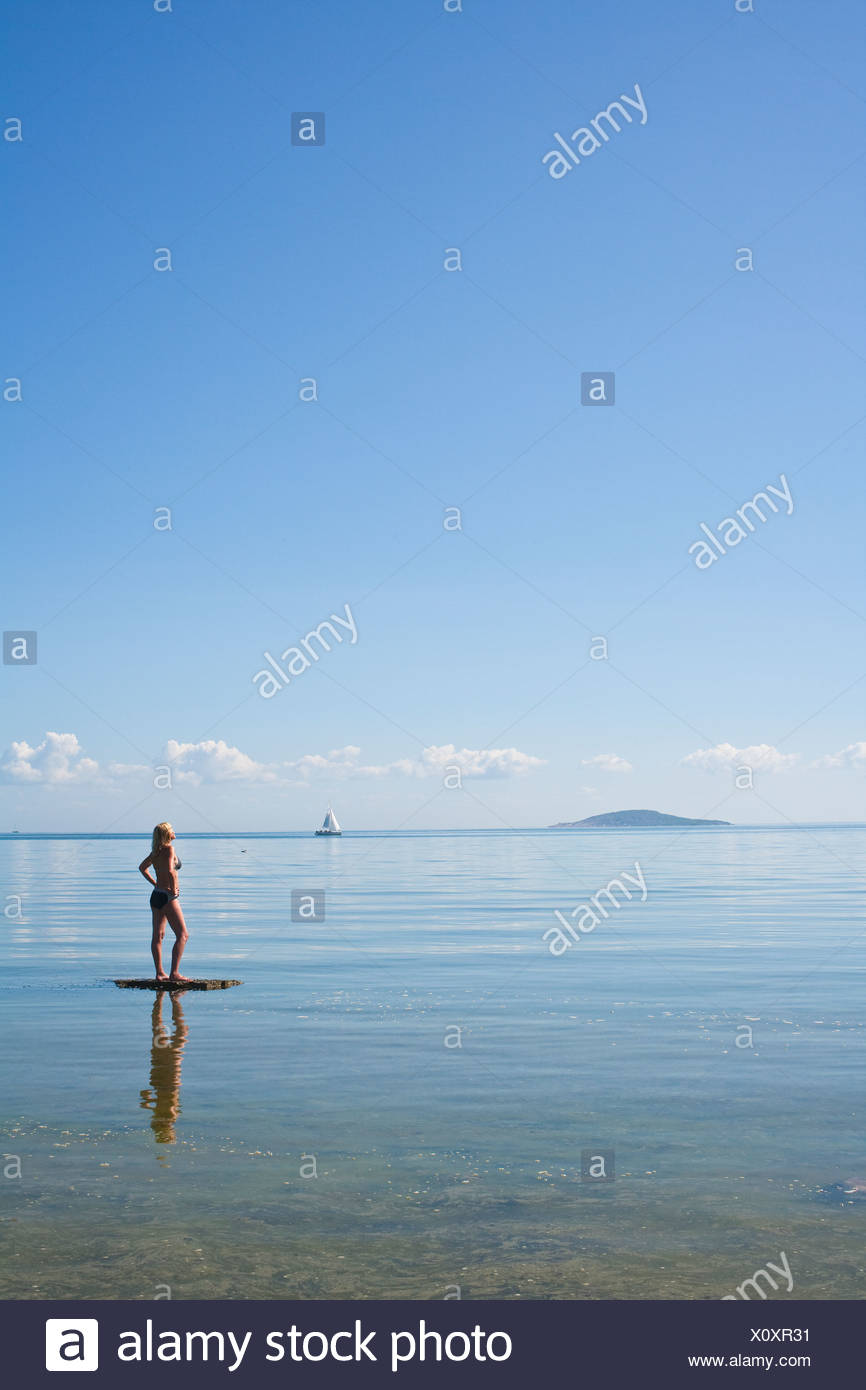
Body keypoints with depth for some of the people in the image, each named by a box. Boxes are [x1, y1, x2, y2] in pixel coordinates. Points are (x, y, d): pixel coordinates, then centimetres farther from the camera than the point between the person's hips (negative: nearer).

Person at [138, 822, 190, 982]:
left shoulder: (156, 851, 9)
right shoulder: (168, 849, -14)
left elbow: (142, 868, 22)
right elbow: (170, 871, -29)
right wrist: (174, 890, -16)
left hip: (156, 895, 9)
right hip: (167, 897, -9)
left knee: (157, 936, 10)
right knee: (183, 935, -6)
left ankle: (160, 973, 14)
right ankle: (174, 973, -13)